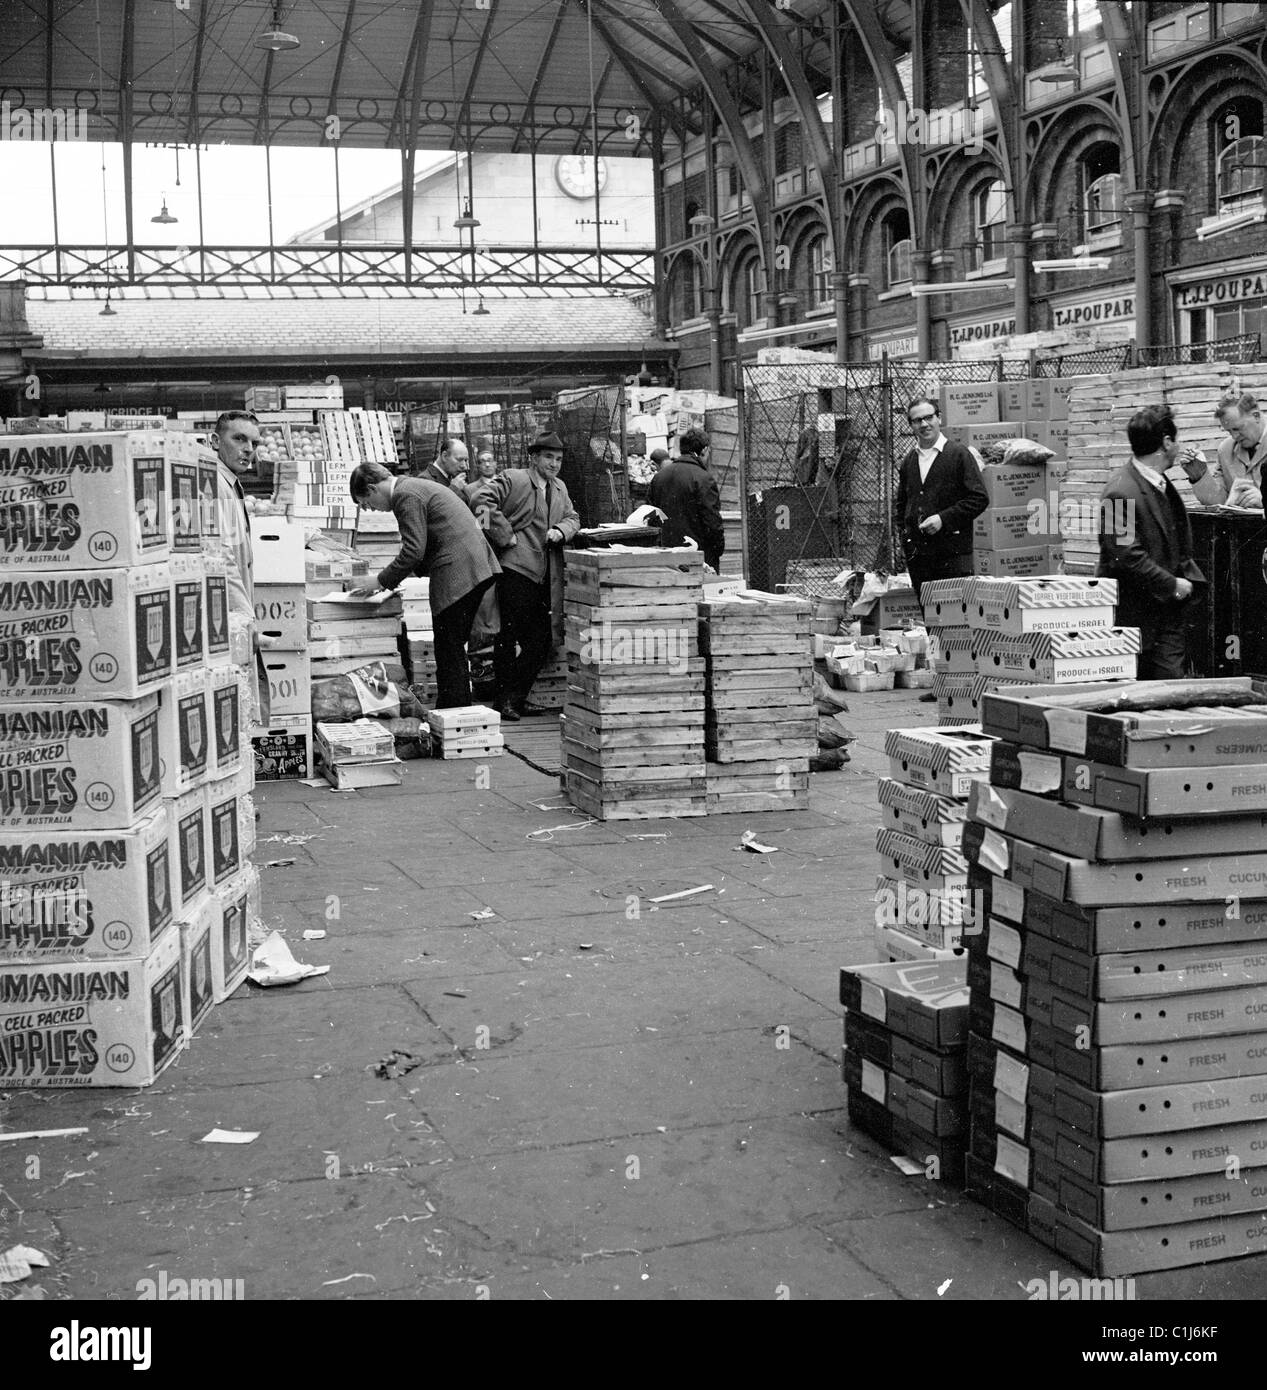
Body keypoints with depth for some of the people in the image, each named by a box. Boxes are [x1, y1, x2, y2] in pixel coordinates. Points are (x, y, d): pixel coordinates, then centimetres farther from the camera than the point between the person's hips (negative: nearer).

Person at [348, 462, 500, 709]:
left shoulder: (406, 496, -10)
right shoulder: (417, 487, 22)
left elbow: (414, 550, -16)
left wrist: (382, 581, -8)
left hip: (457, 573, -10)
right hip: (477, 567, 10)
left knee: (449, 652, -6)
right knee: (454, 649, 15)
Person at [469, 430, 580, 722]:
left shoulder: (559, 488, 20)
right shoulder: (512, 479, -3)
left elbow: (572, 518, 22)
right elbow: (480, 499, -14)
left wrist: (561, 531, -2)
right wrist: (506, 535, -15)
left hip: (546, 575, 7)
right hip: (515, 569, -7)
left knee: (542, 640, 6)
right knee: (509, 635, -4)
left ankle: (518, 696, 18)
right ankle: (504, 699, 5)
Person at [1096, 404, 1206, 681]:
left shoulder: (1162, 484, 12)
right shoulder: (1121, 493, -19)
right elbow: (1127, 556, -22)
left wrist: (1187, 578, 6)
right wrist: (1172, 585, -15)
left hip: (1170, 605, 8)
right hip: (1134, 613, -8)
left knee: (1170, 676, 1)